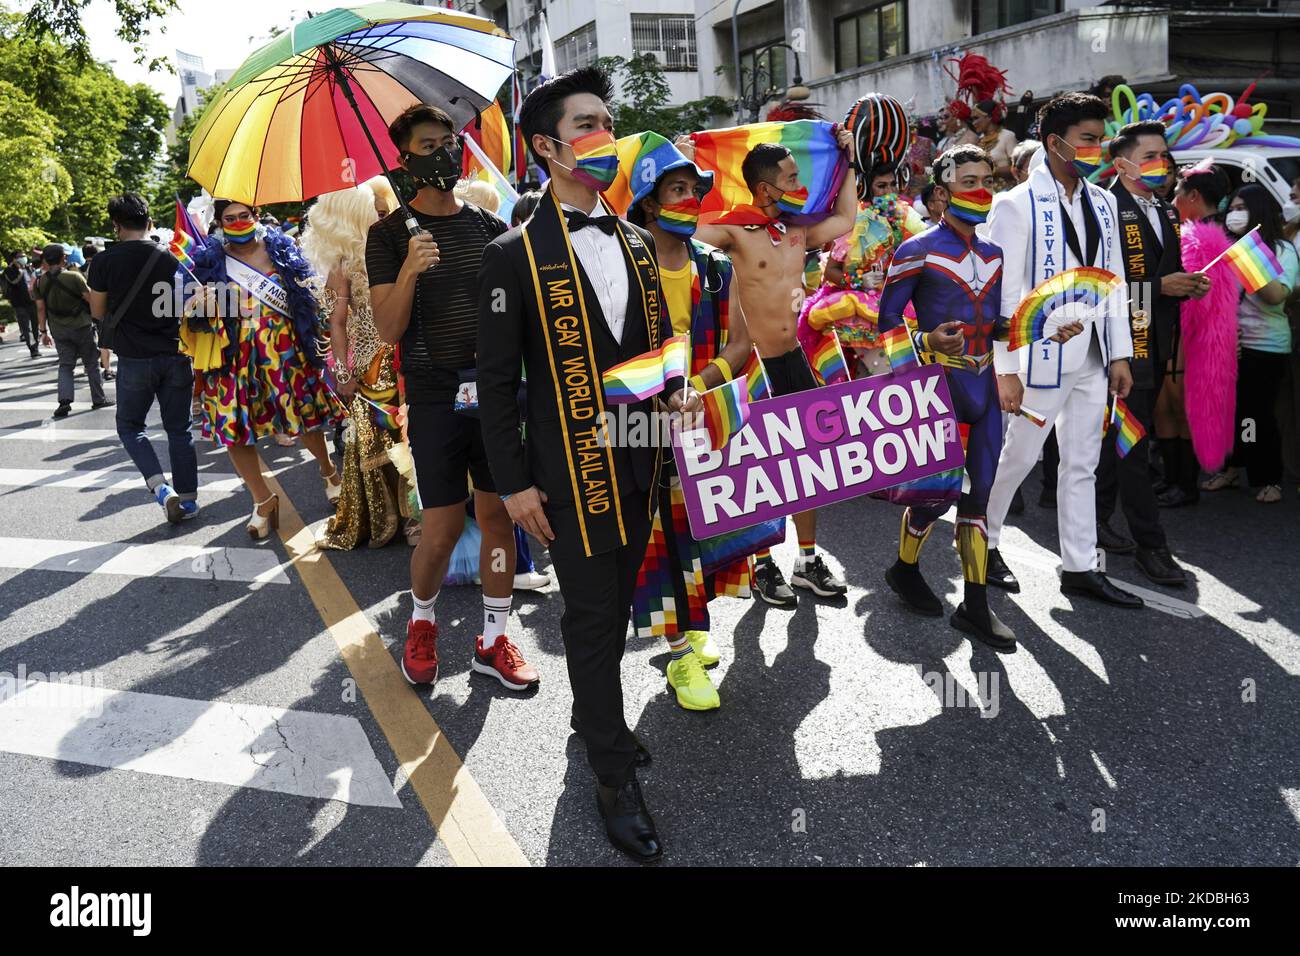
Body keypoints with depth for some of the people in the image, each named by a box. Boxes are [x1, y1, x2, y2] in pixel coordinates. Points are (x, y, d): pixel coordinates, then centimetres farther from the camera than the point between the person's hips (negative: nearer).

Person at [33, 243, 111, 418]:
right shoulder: (74, 277, -15)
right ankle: (99, 399, 15)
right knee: (91, 364, 10)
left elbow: (41, 308, 1)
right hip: (82, 326, -3)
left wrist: (43, 331, 9)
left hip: (58, 330, 3)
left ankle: (64, 400, -10)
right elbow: (91, 299, -11)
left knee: (65, 365, 7)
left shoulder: (40, 282, -2)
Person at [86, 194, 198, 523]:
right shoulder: (172, 258, 0)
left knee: (130, 426, 14)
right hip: (175, 356, 2)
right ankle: (188, 500, 12)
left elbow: (98, 313, 1)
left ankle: (161, 487, -7)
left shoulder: (105, 261, -7)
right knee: (179, 429, 11)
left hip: (134, 358, -2)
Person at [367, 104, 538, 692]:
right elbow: (388, 330, -7)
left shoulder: (489, 226, 10)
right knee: (442, 527, -2)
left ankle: (494, 640, 19)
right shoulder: (390, 234, 1)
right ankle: (421, 623, 26)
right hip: (435, 394, -3)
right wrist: (409, 271, -22)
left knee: (498, 513, 6)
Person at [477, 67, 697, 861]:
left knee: (614, 604, 18)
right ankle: (616, 776, 15)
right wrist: (514, 482, -10)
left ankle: (594, 716, 40)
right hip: (569, 472, -6)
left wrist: (677, 394, -2)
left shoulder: (637, 243, 10)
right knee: (593, 615, 1)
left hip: (639, 463, 6)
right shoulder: (516, 255, -9)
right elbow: (497, 378, -8)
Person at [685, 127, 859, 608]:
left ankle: (808, 559, 25)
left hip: (793, 360, 7)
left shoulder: (798, 230, 9)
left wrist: (848, 162, 26)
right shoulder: (736, 230, -12)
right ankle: (763, 566, 19)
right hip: (753, 366, -7)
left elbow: (844, 220, 26)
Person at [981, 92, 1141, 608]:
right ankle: (983, 542, 26)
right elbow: (1004, 293, -12)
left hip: (1092, 357, 6)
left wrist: (1120, 353, 7)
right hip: (1043, 357, -6)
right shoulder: (1016, 205, -9)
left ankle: (1080, 568, 20)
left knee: (1082, 465, 11)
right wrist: (1006, 369, -16)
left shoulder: (1102, 203, 11)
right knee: (1018, 456, 4)